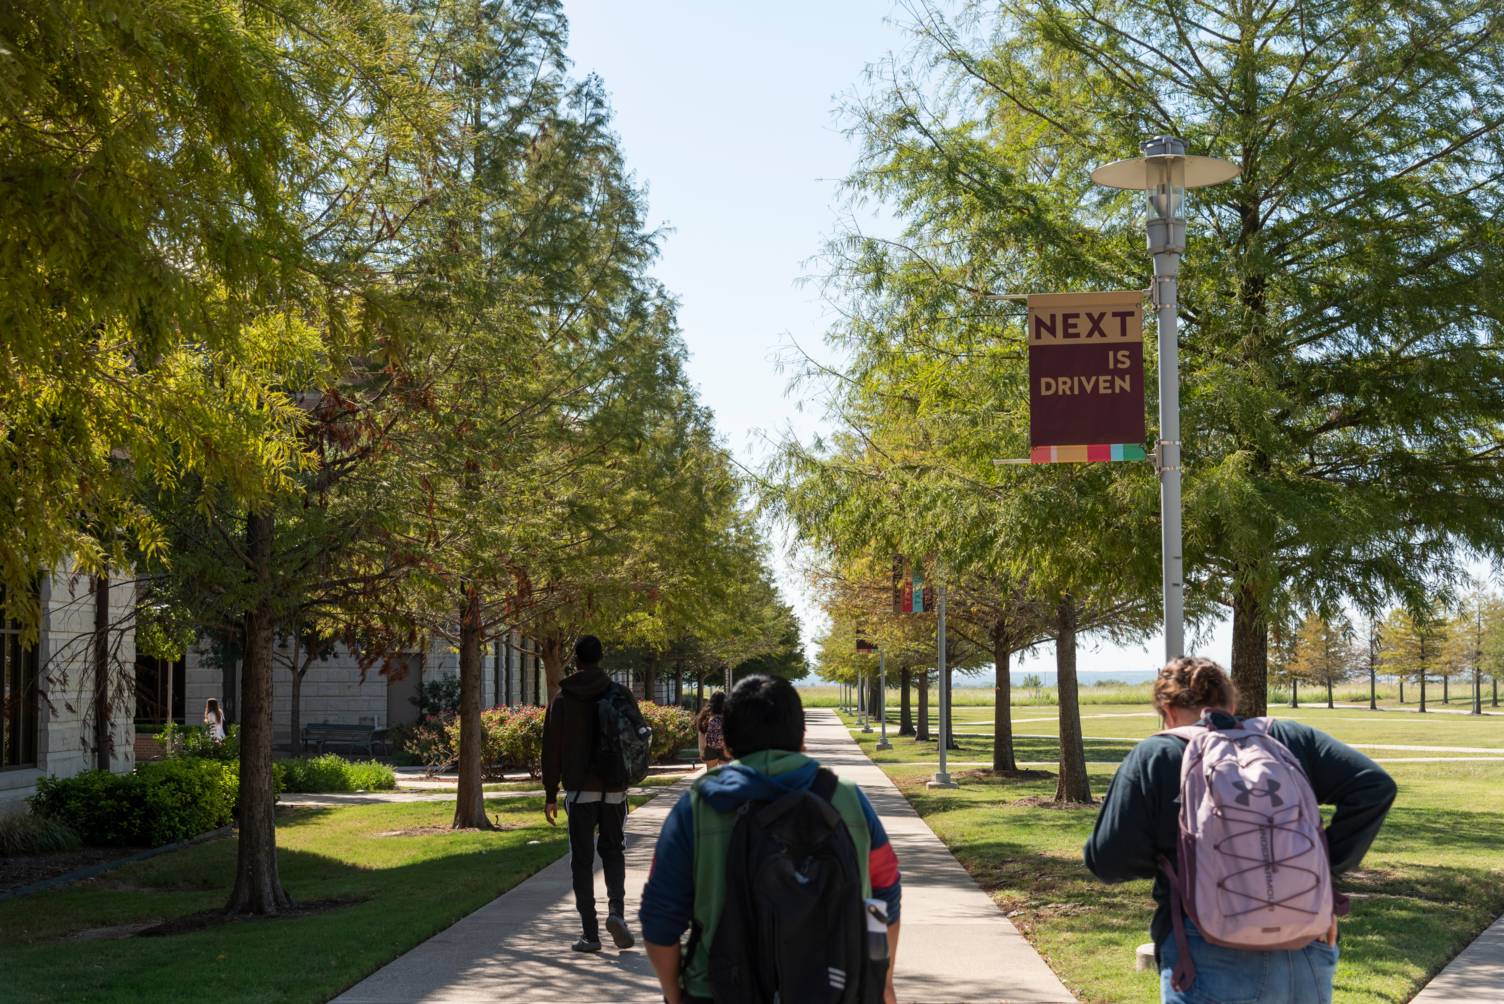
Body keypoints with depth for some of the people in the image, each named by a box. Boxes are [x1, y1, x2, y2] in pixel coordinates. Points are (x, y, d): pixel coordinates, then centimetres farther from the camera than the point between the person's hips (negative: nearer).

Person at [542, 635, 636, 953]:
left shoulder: (562, 698, -2)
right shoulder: (620, 694, 0)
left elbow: (551, 748, -1)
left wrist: (551, 794, 4)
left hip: (579, 790, -1)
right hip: (615, 789, 1)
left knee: (582, 859, 5)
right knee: (613, 850, 16)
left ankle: (590, 933, 4)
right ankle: (616, 911, -6)